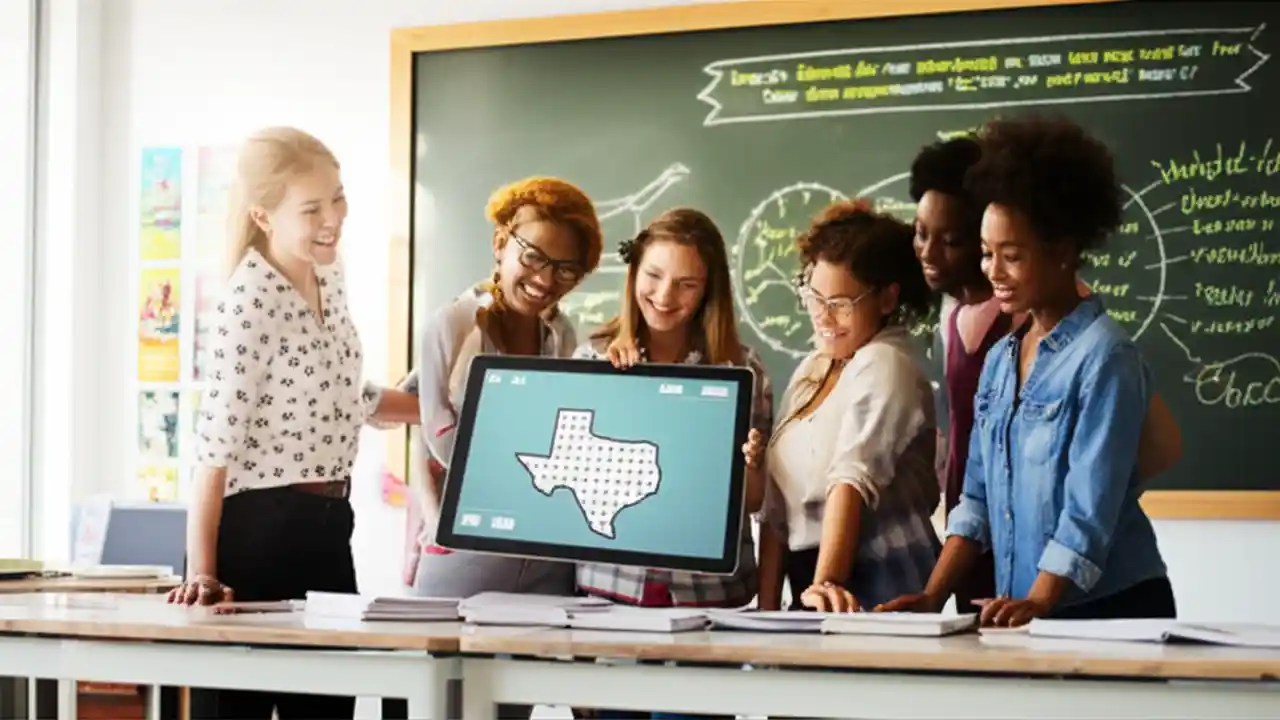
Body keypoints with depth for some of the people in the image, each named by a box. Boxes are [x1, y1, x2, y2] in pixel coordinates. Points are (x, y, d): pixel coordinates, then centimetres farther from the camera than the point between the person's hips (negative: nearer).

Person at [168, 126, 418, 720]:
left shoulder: (329, 277, 7)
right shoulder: (250, 301, -17)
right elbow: (216, 446, -20)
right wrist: (201, 571, -25)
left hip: (328, 527, 8)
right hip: (258, 527, -8)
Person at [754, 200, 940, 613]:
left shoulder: (884, 367, -8)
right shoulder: (811, 370, 16)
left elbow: (854, 479, -21)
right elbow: (779, 501, 14)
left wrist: (828, 582, -31)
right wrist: (767, 609, 9)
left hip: (872, 586, -6)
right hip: (807, 581, 6)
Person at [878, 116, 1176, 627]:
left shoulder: (1104, 358, -10)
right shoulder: (1000, 359, 11)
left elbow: (1090, 509, -16)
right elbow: (978, 497, 10)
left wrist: (1035, 603, -25)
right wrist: (933, 597, 0)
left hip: (1110, 610, -6)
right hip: (1022, 613, 6)